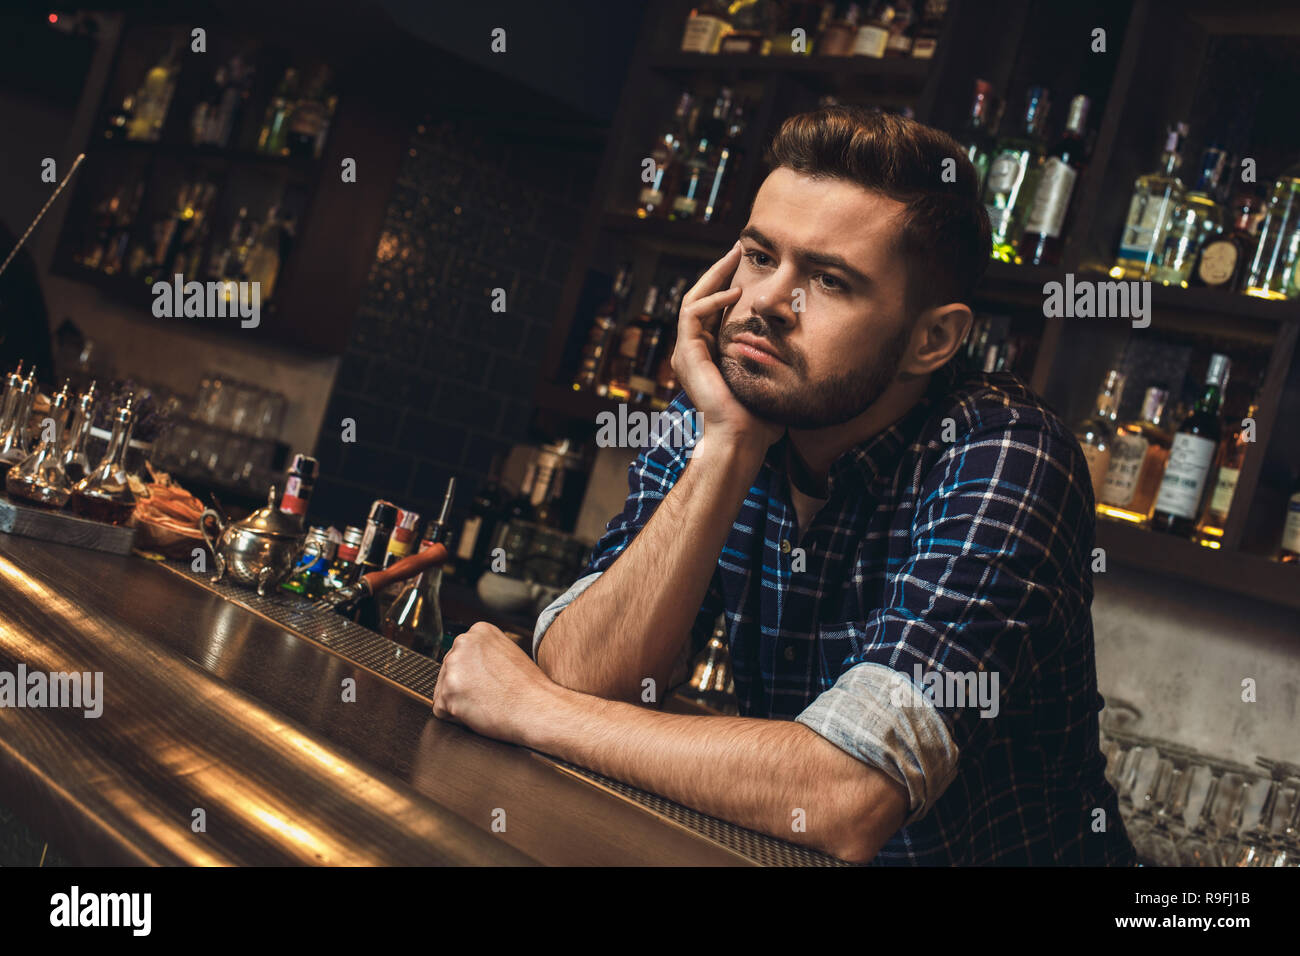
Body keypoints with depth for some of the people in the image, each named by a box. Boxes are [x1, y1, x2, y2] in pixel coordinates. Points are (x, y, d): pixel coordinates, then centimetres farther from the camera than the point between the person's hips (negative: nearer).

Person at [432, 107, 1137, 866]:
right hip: (784, 848, 3)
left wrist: (528, 706, -18)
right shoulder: (703, 423, -5)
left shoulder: (1005, 461, -20)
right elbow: (578, 678, -13)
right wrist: (728, 444, -22)